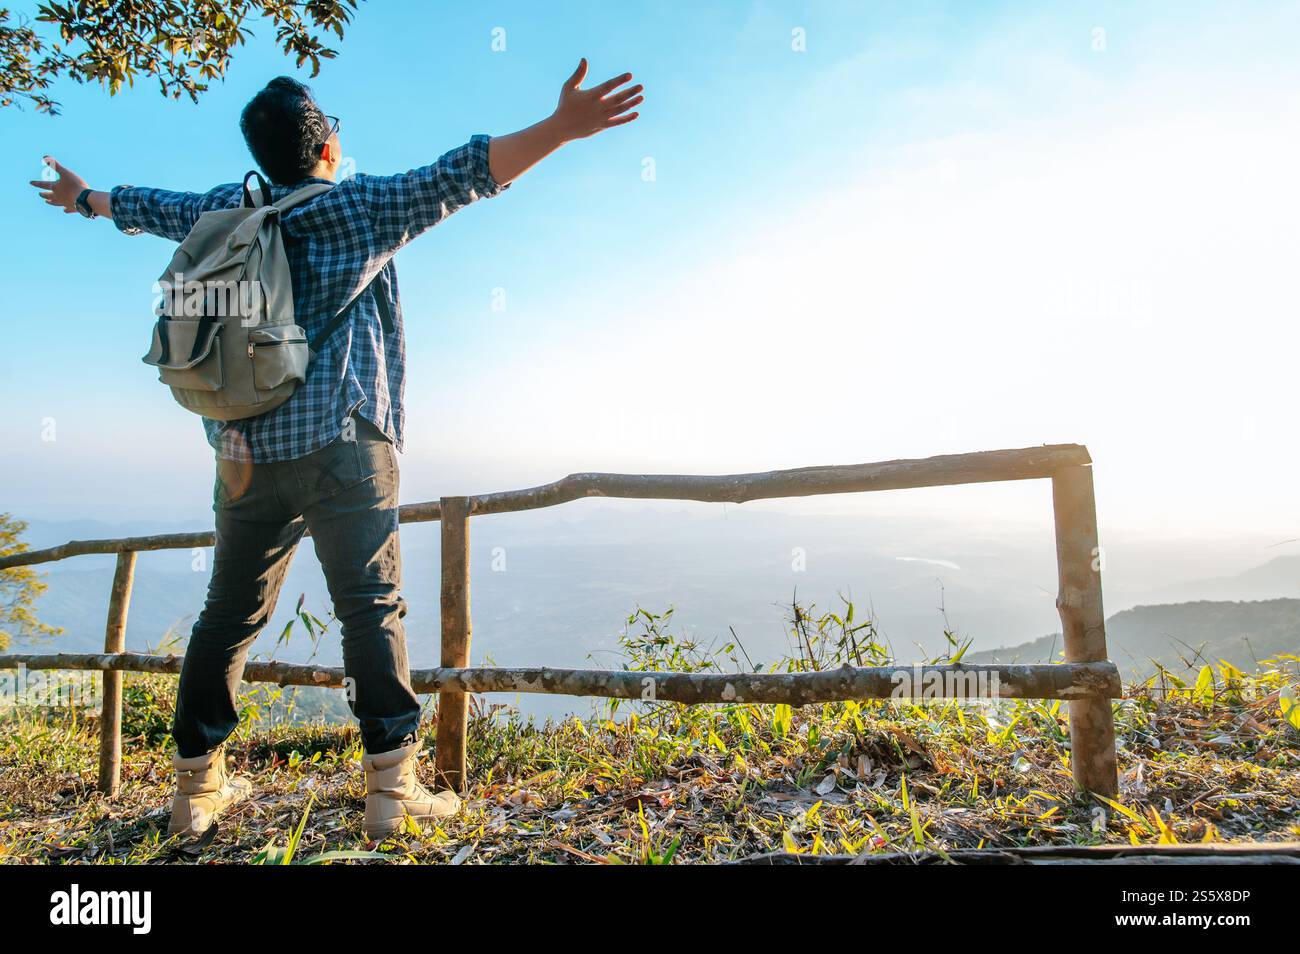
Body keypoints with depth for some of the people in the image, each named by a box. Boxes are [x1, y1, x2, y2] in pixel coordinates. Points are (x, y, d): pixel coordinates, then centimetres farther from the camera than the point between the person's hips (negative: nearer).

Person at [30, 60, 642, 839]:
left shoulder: (224, 211, 16)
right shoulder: (360, 206, -1)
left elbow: (151, 207, 34)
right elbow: (458, 176, -12)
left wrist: (85, 198, 55)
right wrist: (560, 128, -18)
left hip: (246, 451, 6)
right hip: (340, 443, -5)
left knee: (231, 614, 13)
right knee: (373, 606, -5)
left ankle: (198, 785, 22)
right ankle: (392, 784, -6)